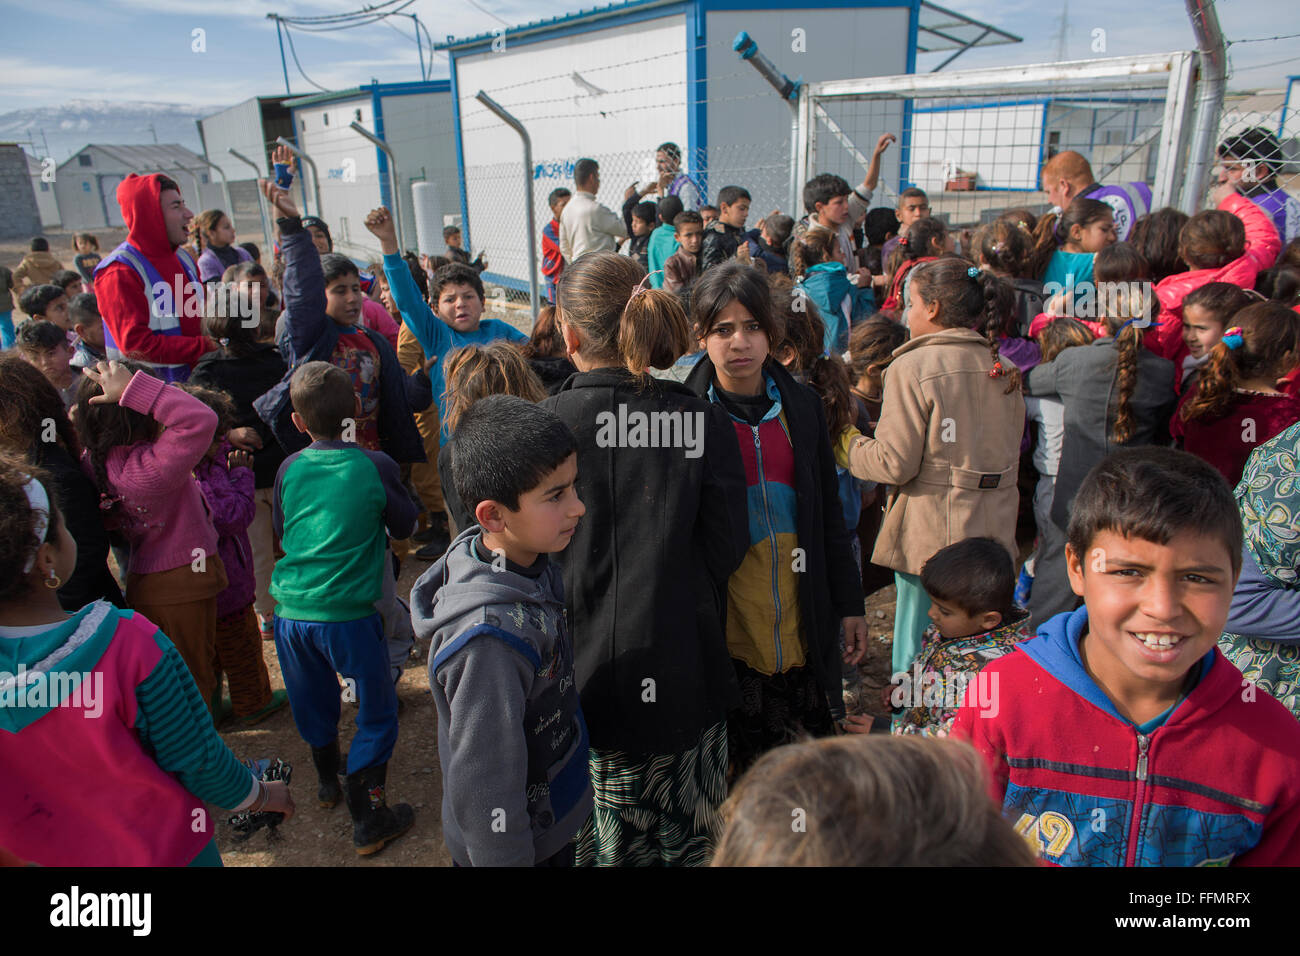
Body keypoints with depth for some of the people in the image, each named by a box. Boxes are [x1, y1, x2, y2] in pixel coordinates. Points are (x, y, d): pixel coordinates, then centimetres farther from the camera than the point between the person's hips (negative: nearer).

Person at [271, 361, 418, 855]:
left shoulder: (289, 468, 1)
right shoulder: (375, 466, -8)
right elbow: (405, 527, 6)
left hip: (290, 611, 4)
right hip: (347, 613, -4)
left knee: (313, 704, 23)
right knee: (377, 712, 11)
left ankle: (327, 780, 47)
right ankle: (368, 820, 15)